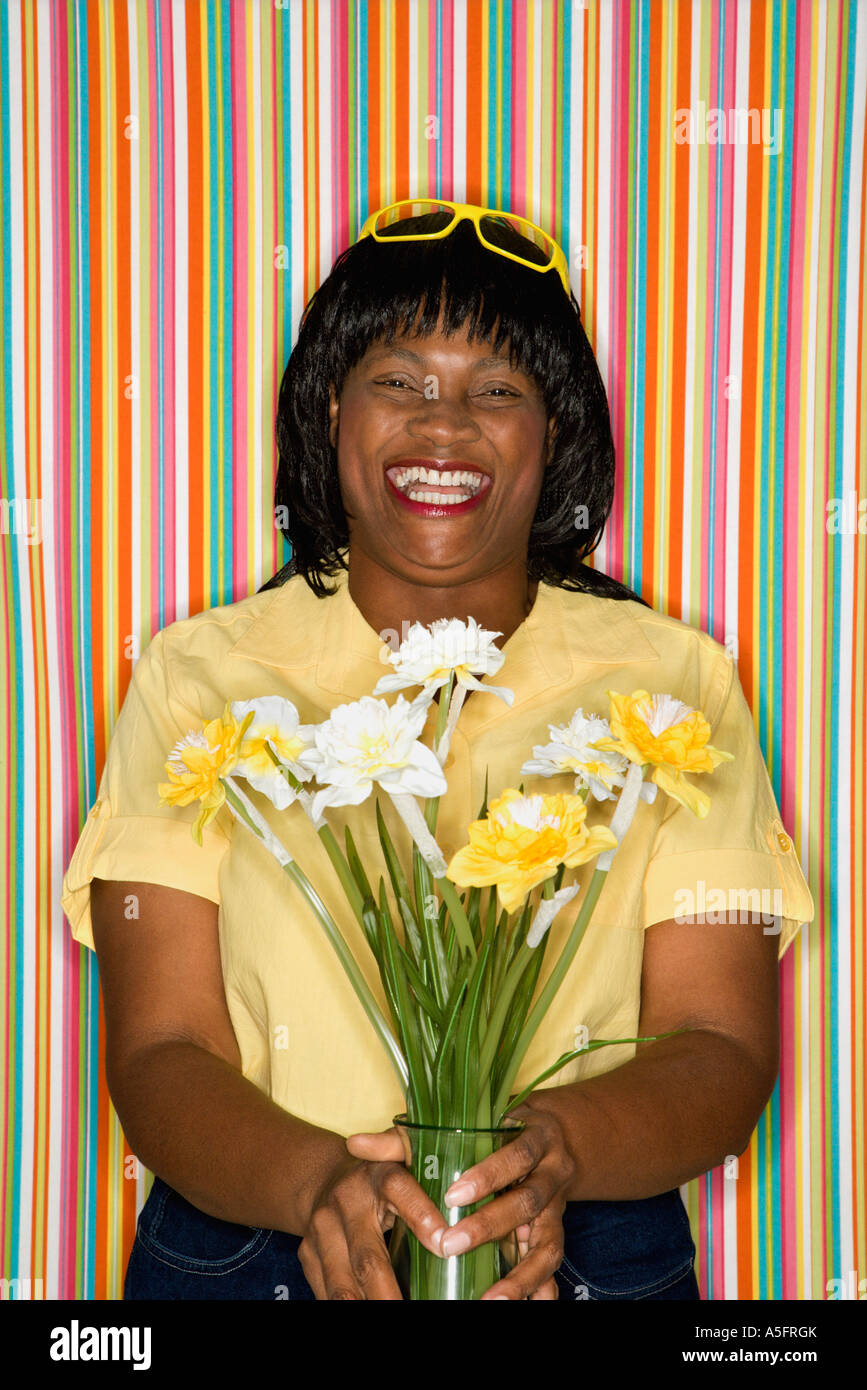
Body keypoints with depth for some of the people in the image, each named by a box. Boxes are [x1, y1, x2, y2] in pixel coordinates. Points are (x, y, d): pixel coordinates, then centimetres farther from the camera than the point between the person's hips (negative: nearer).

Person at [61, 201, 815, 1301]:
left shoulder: (672, 685, 4)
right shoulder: (198, 680, 3)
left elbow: (723, 1052, -1)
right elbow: (160, 1055, -3)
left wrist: (556, 1147, -21)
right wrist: (319, 1178, -22)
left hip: (591, 1255, 0)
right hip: (247, 1242, 1)